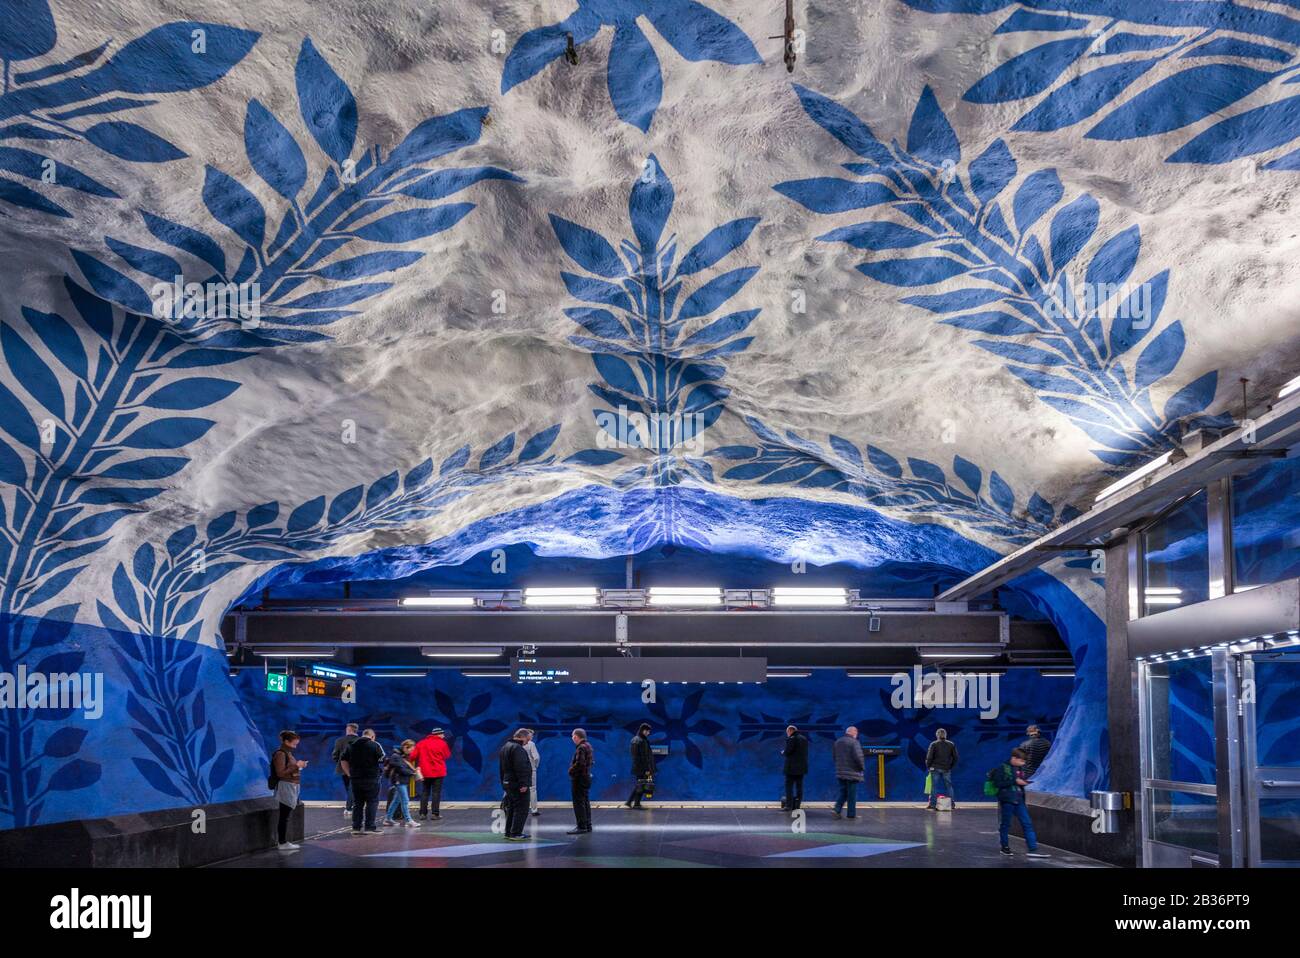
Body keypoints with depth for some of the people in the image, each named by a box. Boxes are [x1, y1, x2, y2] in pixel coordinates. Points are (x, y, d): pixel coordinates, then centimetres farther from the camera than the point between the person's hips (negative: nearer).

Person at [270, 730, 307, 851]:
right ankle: (282, 843, -3)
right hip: (286, 787, -9)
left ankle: (282, 841, 16)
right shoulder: (280, 754, -13)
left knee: (285, 816, 12)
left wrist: (299, 766, 7)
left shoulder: (288, 753, 15)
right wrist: (296, 766, -17)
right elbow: (280, 773, -18)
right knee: (284, 816, -6)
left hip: (293, 787, 9)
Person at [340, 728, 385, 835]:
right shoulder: (375, 745, -6)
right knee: (372, 802, 2)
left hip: (356, 778, 5)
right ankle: (369, 827, -1)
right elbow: (383, 759, -9)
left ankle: (356, 827, 11)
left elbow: (343, 761, 8)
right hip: (371, 779, -5)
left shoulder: (351, 746, 10)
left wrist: (349, 774, 10)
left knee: (357, 803, 12)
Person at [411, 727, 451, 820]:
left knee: (424, 792, 12)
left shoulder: (421, 743, 4)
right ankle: (435, 814, -3)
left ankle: (423, 813, 10)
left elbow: (413, 756, -1)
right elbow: (447, 756, 2)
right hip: (438, 772, -3)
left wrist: (418, 765, 14)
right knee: (436, 793, 0)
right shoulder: (442, 743, -6)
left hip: (425, 772, 3)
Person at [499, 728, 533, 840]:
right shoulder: (517, 748, -17)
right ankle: (516, 834, -9)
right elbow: (521, 767, -23)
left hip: (507, 783, 10)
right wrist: (523, 783, -23)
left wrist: (503, 782, 25)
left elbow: (502, 768, 23)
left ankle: (508, 833, 21)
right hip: (518, 784, -10)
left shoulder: (505, 747, 17)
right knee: (521, 809, -6)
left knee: (511, 808, 17)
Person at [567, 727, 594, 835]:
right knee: (585, 802, 16)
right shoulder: (588, 746, 13)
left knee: (579, 803, -7)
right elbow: (592, 761, 20)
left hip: (579, 779, -10)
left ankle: (582, 827, -8)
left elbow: (580, 763, -28)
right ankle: (587, 825, 22)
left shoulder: (581, 748, -19)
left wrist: (571, 770, -14)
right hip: (586, 777, 10)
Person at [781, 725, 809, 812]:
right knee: (799, 786, 12)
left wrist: (783, 752, 3)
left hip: (792, 767, -7)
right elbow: (805, 753, 15)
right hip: (802, 767, 7)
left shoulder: (791, 739, -13)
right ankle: (797, 805, 14)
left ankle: (789, 806, -5)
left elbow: (787, 751, -19)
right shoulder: (804, 739, 12)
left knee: (789, 786, -2)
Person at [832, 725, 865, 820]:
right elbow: (858, 757, -20)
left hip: (840, 772, 6)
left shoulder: (837, 742, 10)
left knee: (843, 792, 14)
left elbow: (834, 755, 16)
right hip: (852, 773, -6)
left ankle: (837, 809, -2)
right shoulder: (854, 742, -13)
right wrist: (862, 767, -4)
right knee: (852, 794, 3)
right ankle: (851, 814, 8)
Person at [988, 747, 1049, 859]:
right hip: (1007, 800, -6)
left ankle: (1033, 849, -3)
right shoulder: (1002, 768, -9)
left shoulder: (1020, 768, 12)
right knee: (1005, 824, 6)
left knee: (1027, 824, -1)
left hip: (1019, 800, 6)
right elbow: (997, 783, -16)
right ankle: (1005, 847, 21)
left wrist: (1024, 782, 1)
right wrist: (1015, 781, -19)